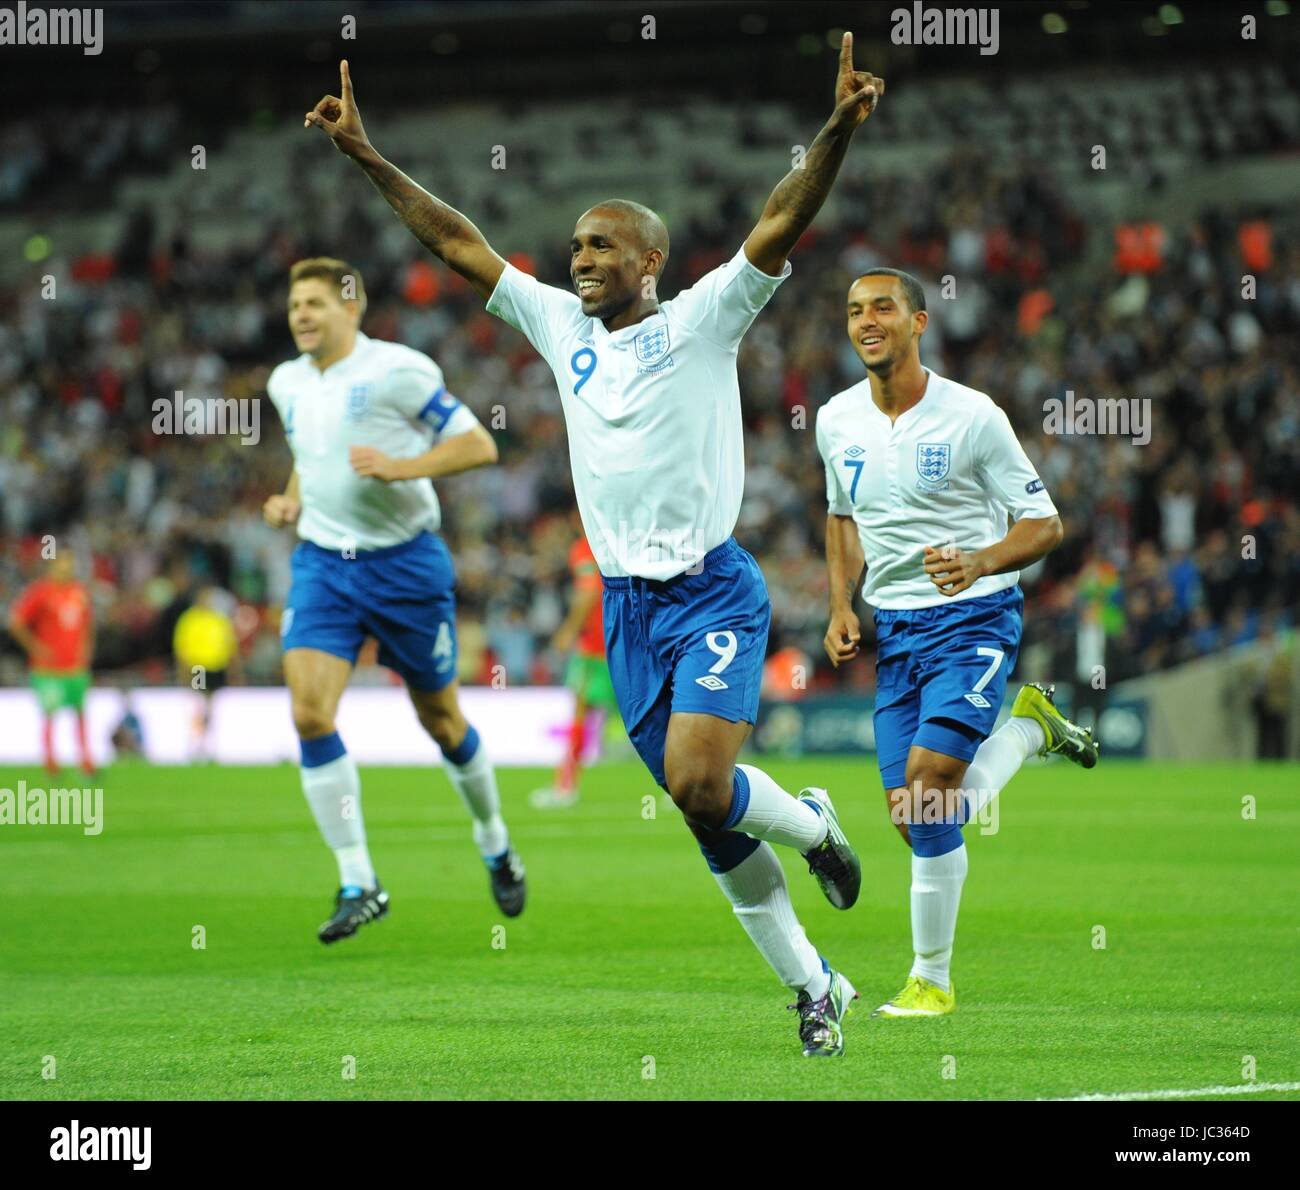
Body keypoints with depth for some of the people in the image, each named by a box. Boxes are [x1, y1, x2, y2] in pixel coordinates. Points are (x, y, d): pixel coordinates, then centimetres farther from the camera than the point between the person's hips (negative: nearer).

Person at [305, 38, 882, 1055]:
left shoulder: (701, 321, -3)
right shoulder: (562, 328, 11)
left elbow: (783, 224, -15)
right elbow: (457, 242, 13)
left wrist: (839, 132, -29)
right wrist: (369, 159, 9)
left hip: (713, 592, -5)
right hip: (627, 606, 5)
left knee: (698, 782, -21)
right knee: (705, 811, 4)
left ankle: (813, 825, 12)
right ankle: (813, 986, 15)